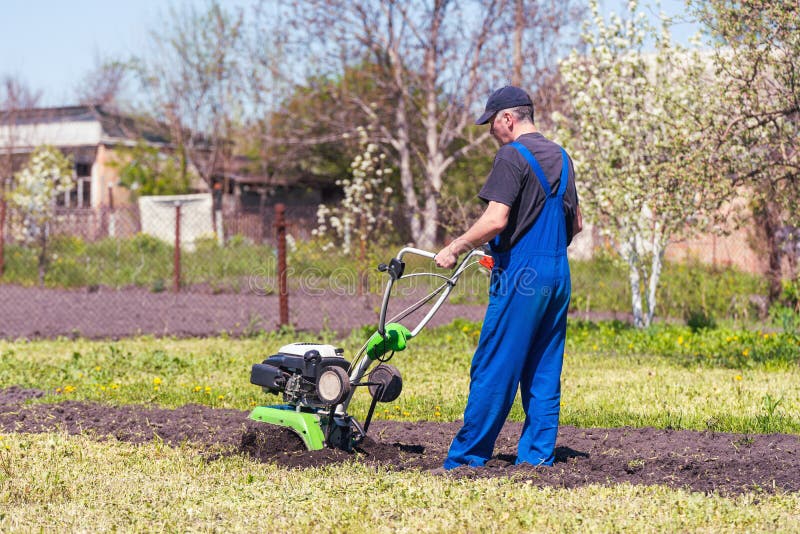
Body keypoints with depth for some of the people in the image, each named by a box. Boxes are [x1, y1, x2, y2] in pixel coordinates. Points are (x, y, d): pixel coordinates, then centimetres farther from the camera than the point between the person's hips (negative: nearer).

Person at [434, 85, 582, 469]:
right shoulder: (560, 157, 15)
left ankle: (467, 457, -1)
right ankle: (538, 455, 11)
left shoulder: (512, 156, -10)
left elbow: (496, 220, -19)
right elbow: (576, 224, 20)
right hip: (558, 276, 8)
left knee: (492, 370, -4)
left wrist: (455, 249, -10)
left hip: (521, 276, -8)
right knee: (544, 372, 10)